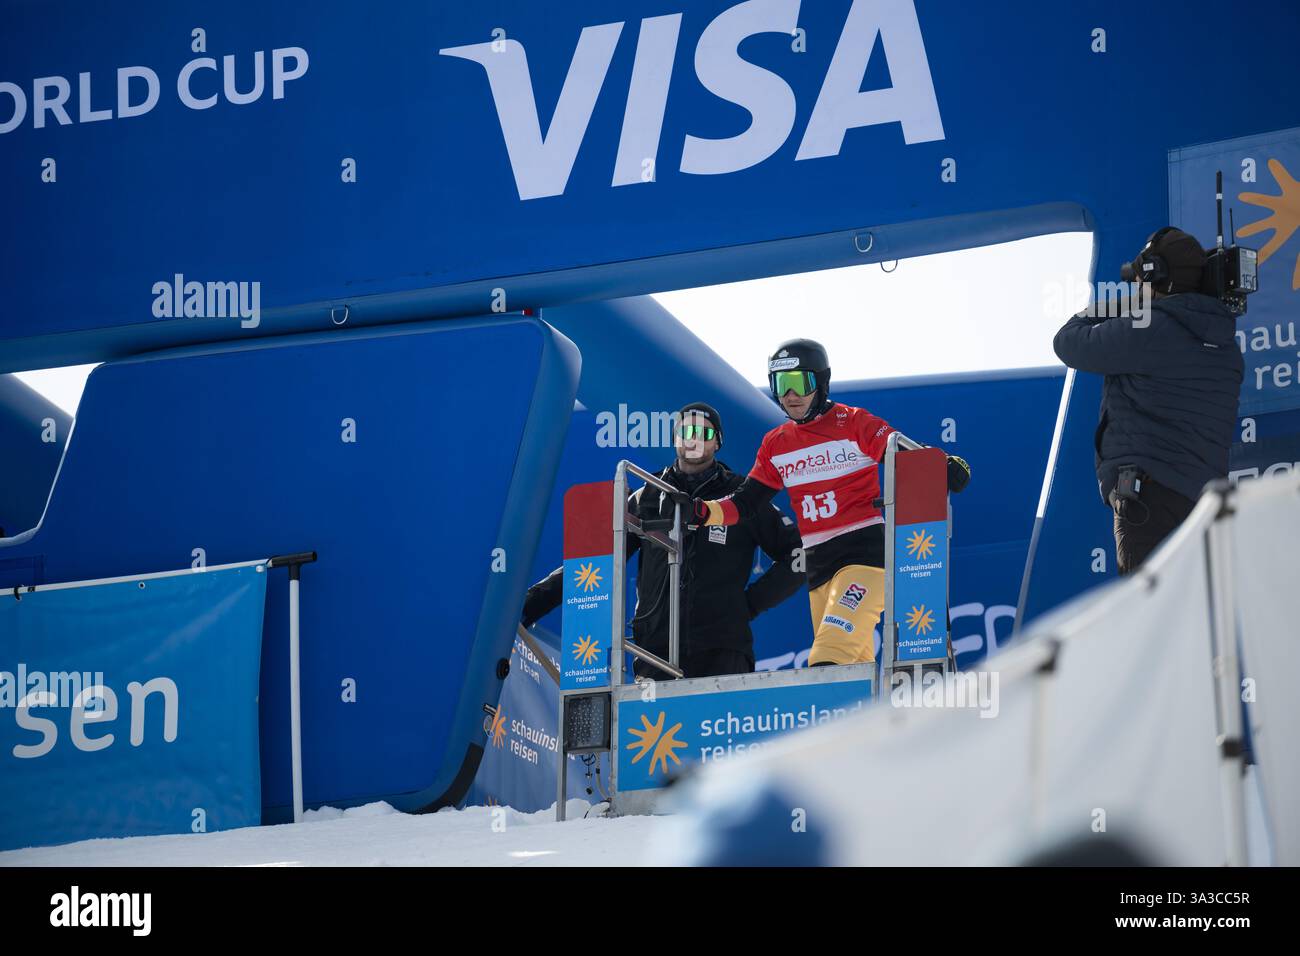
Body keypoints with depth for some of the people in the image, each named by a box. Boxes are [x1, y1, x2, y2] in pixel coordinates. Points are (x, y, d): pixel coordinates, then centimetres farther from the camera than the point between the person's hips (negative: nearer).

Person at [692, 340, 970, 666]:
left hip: (865, 550, -6)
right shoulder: (775, 445, 13)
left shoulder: (854, 423, -3)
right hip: (818, 563, 6)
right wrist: (703, 512, -2)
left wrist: (946, 468, -29)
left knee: (830, 656, -22)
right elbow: (746, 503, 16)